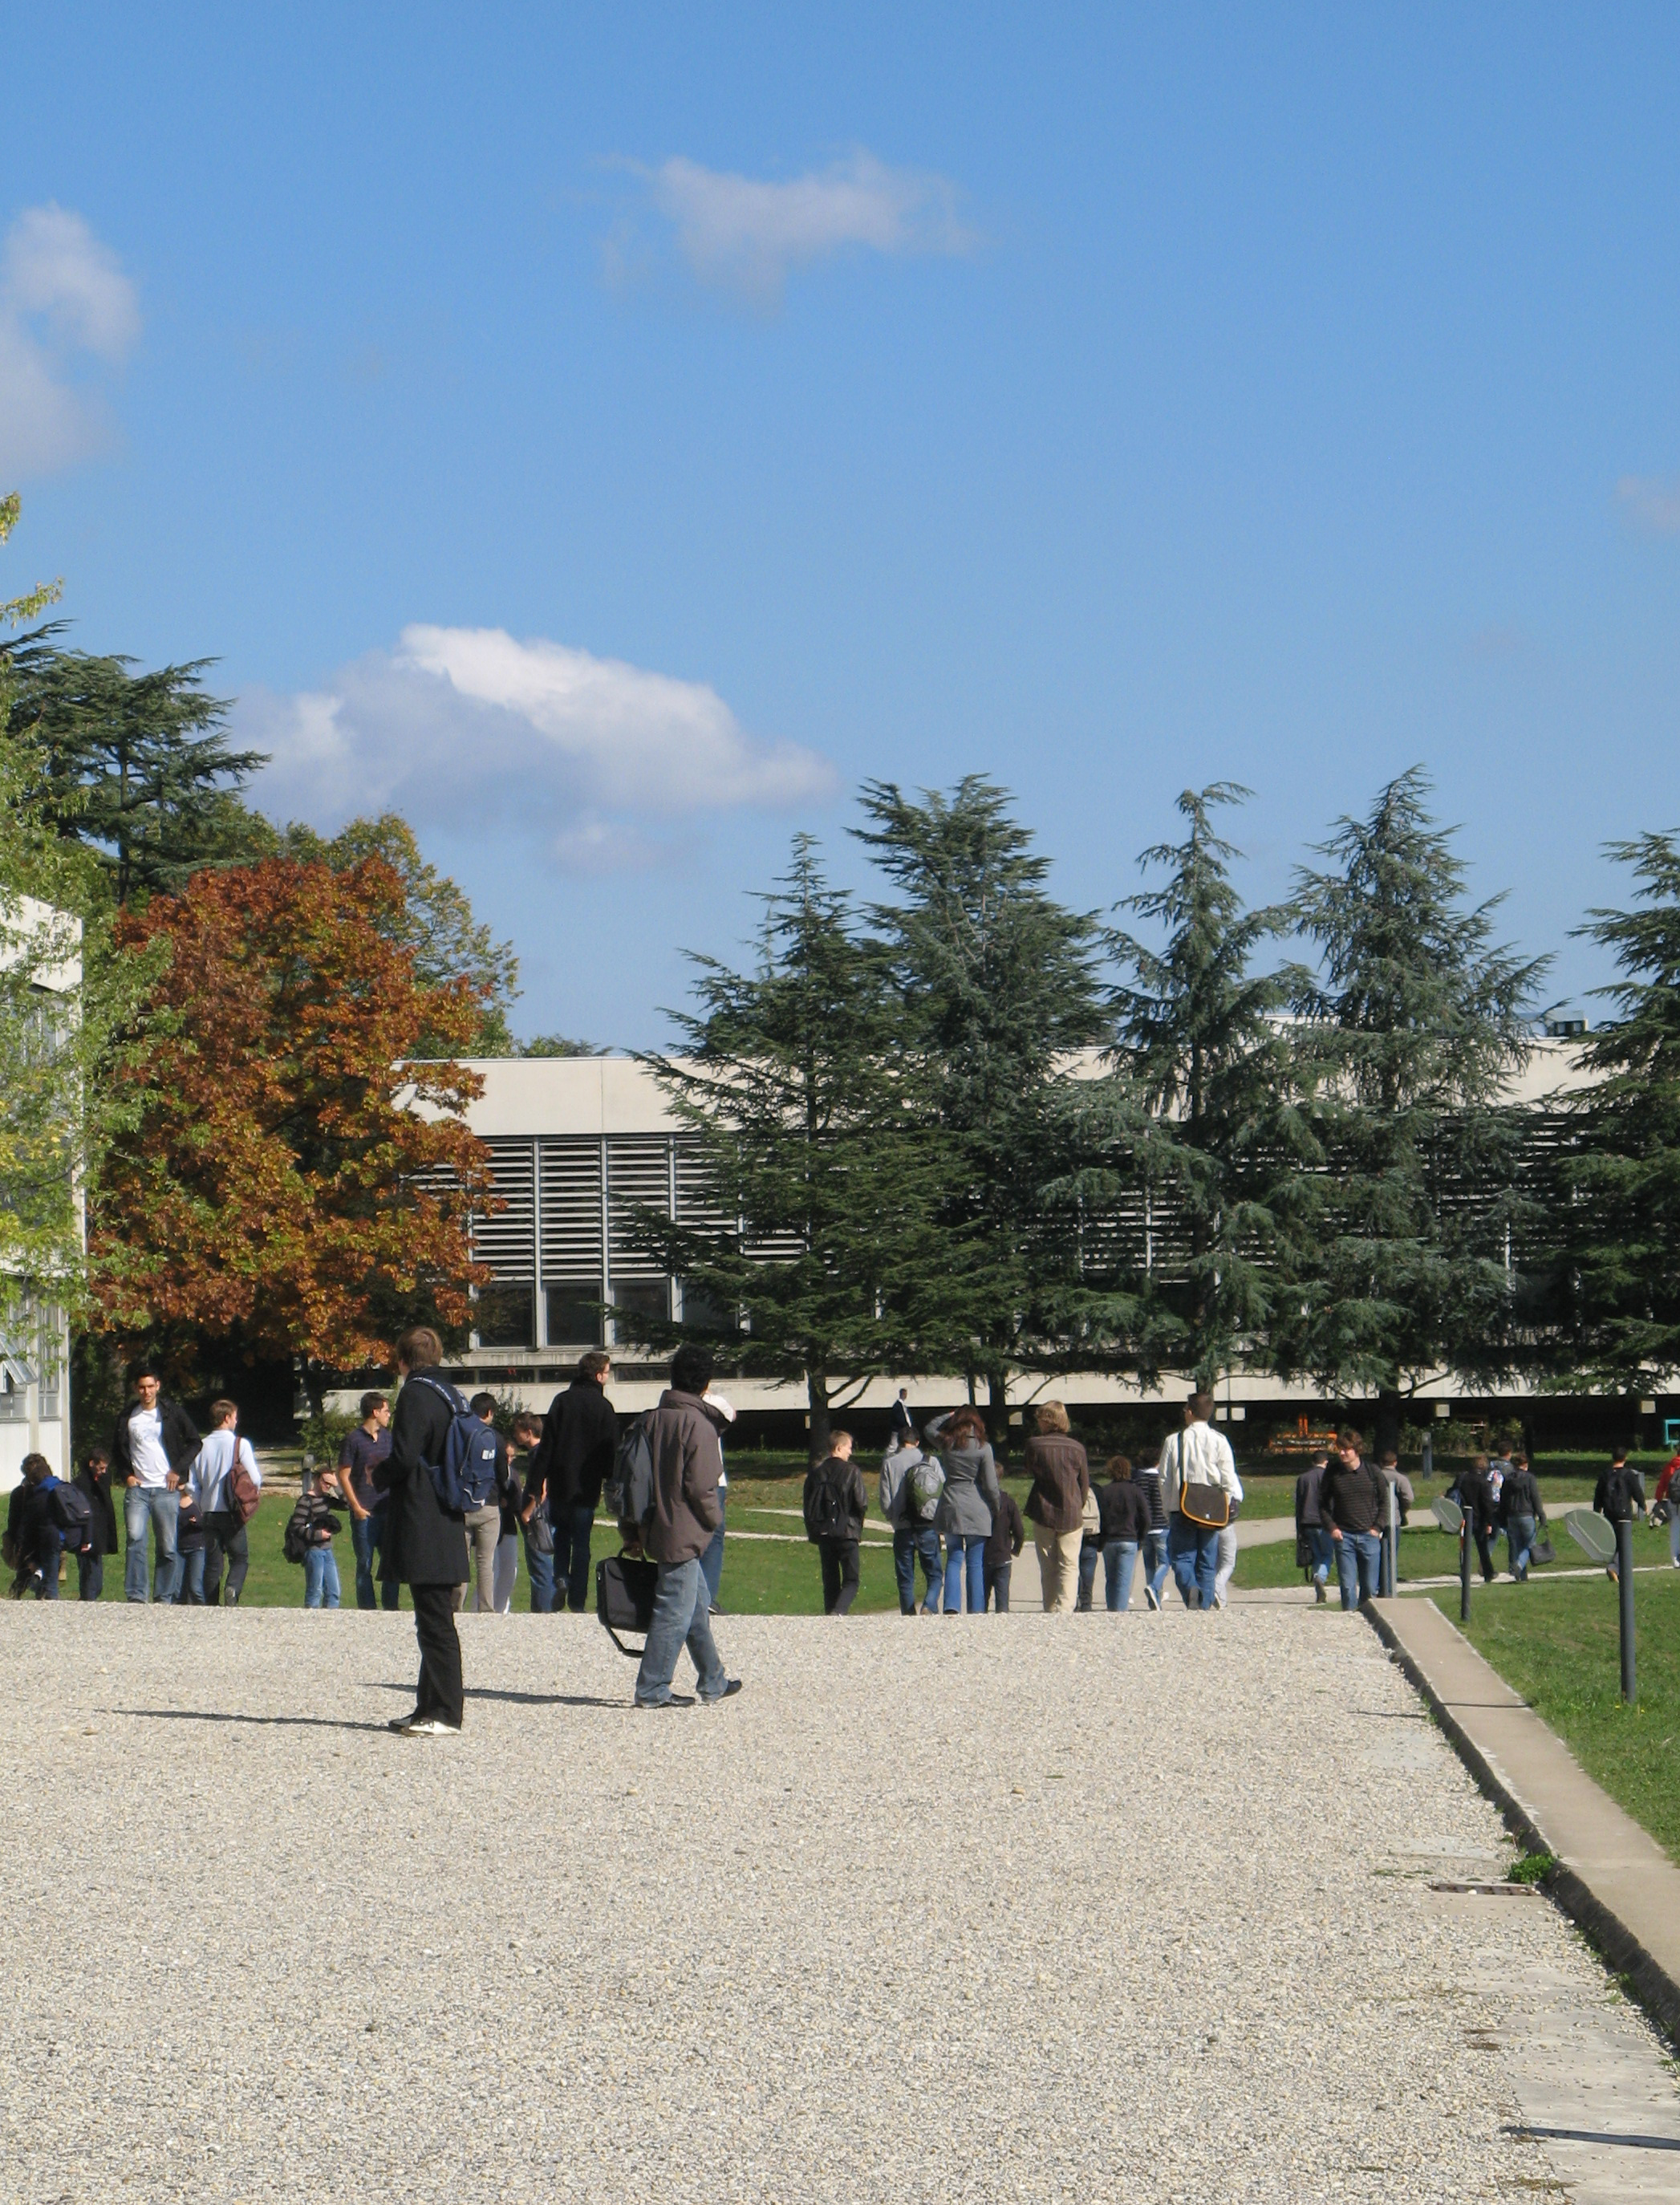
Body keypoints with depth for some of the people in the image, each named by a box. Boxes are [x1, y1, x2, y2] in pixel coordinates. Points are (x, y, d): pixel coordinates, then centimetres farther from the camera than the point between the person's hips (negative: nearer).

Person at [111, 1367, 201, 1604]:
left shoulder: (172, 1412, 4)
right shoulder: (128, 1417, 9)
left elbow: (194, 1442, 9)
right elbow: (117, 1450, 20)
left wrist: (178, 1470, -2)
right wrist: (126, 1475, 5)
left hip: (166, 1489, -1)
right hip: (137, 1488, 1)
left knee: (168, 1547, 1)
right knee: (135, 1540, -15)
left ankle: (164, 1597, 9)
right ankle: (135, 1596, -14)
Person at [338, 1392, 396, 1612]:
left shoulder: (388, 1438, 13)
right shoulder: (354, 1439, -4)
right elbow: (344, 1475, -5)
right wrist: (357, 1507, -11)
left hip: (388, 1511, 5)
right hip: (365, 1512, -5)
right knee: (365, 1565, 1)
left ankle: (391, 1608, 12)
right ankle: (367, 1611, 6)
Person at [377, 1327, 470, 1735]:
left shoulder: (415, 1396, -12)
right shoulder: (449, 1395, 14)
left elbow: (404, 1457, -19)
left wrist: (378, 1477, 1)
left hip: (421, 1529, -9)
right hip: (447, 1528, 9)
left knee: (435, 1622, -8)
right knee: (434, 1621, 14)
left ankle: (445, 1715, -9)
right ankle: (430, 1708, 19)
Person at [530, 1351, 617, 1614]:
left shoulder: (561, 1400, 2)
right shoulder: (602, 1406, -4)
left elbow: (547, 1442, 0)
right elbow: (611, 1450, -5)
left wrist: (541, 1477, 2)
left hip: (559, 1483, 2)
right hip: (586, 1485, -2)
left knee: (561, 1534, 20)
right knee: (581, 1543, 3)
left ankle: (560, 1578, -3)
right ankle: (577, 1602, 1)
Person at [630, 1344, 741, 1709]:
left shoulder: (652, 1419, 7)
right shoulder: (699, 1426, -16)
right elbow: (702, 1487, -19)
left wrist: (635, 1528, 16)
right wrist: (713, 1520, 0)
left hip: (657, 1526, 8)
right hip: (684, 1535, -8)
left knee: (697, 1606, 19)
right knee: (675, 1613, -3)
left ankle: (713, 1681, 28)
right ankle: (652, 1690, -2)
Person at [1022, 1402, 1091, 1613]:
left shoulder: (1034, 1445, -8)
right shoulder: (1076, 1448, -4)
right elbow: (1085, 1484, 5)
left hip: (1043, 1515, 0)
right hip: (1071, 1516, 0)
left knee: (1047, 1567, 11)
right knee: (1069, 1566, 2)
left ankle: (1050, 1611, 12)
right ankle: (1065, 1608, -12)